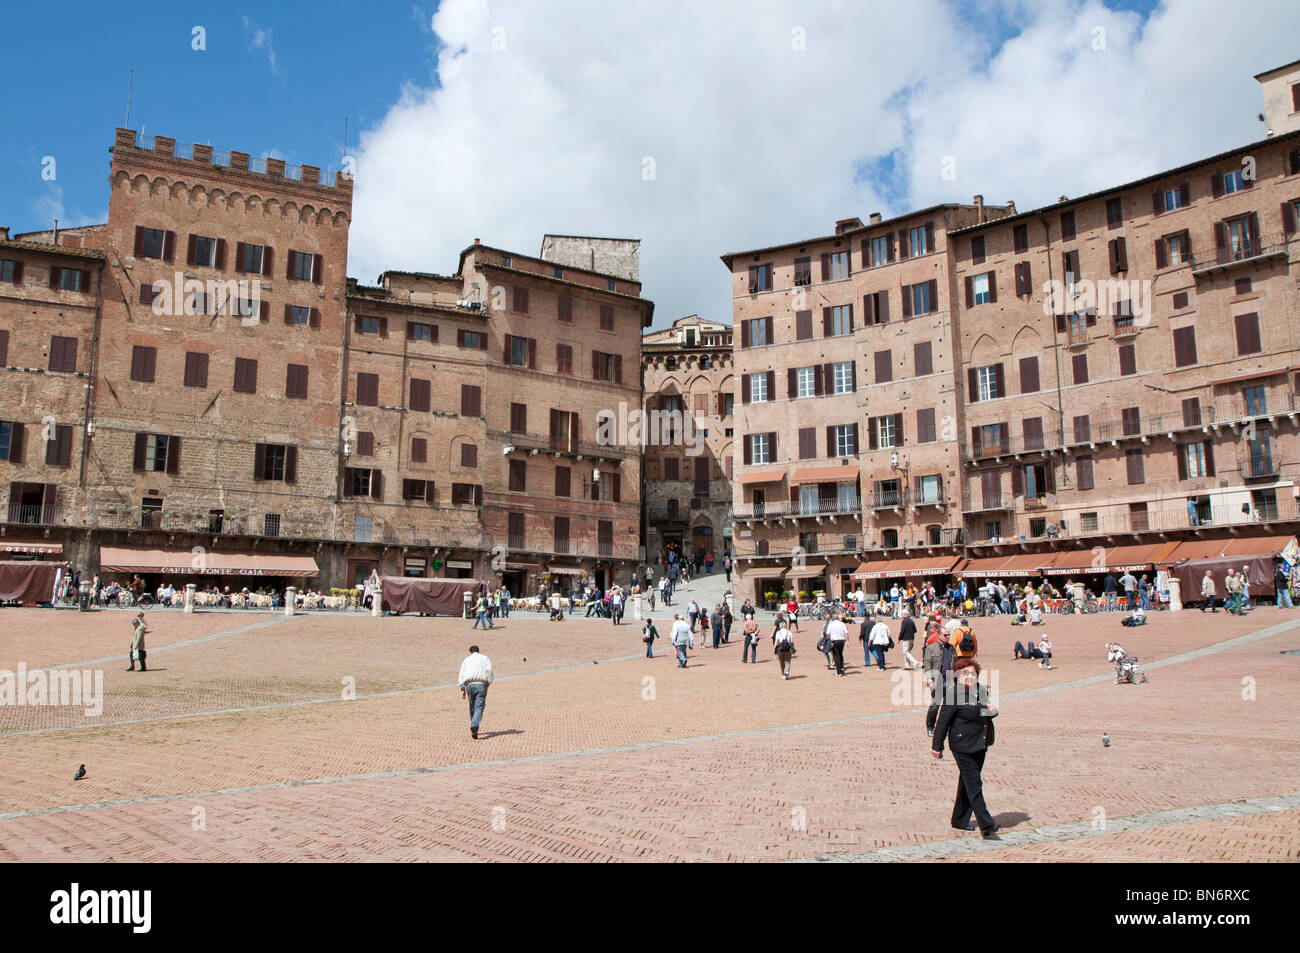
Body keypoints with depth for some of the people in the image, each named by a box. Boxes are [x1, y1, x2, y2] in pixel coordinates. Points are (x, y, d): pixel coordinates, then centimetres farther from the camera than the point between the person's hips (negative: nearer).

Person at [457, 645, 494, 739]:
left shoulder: (467, 659, 17)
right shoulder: (485, 658, 15)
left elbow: (461, 674, 8)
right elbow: (489, 671, -1)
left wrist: (462, 689, 7)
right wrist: (488, 682, 8)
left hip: (469, 684, 2)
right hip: (481, 684, -2)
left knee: (472, 706, 17)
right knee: (479, 707, -7)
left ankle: (473, 726, 18)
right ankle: (475, 725, -28)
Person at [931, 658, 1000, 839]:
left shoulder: (981, 690, 9)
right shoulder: (953, 694, -14)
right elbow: (943, 721, -11)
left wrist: (993, 711, 0)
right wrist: (937, 746, -8)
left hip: (980, 745, 8)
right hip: (963, 747, -8)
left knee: (967, 783, 16)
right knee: (974, 785, -6)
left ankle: (960, 821, 28)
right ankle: (987, 826, -4)